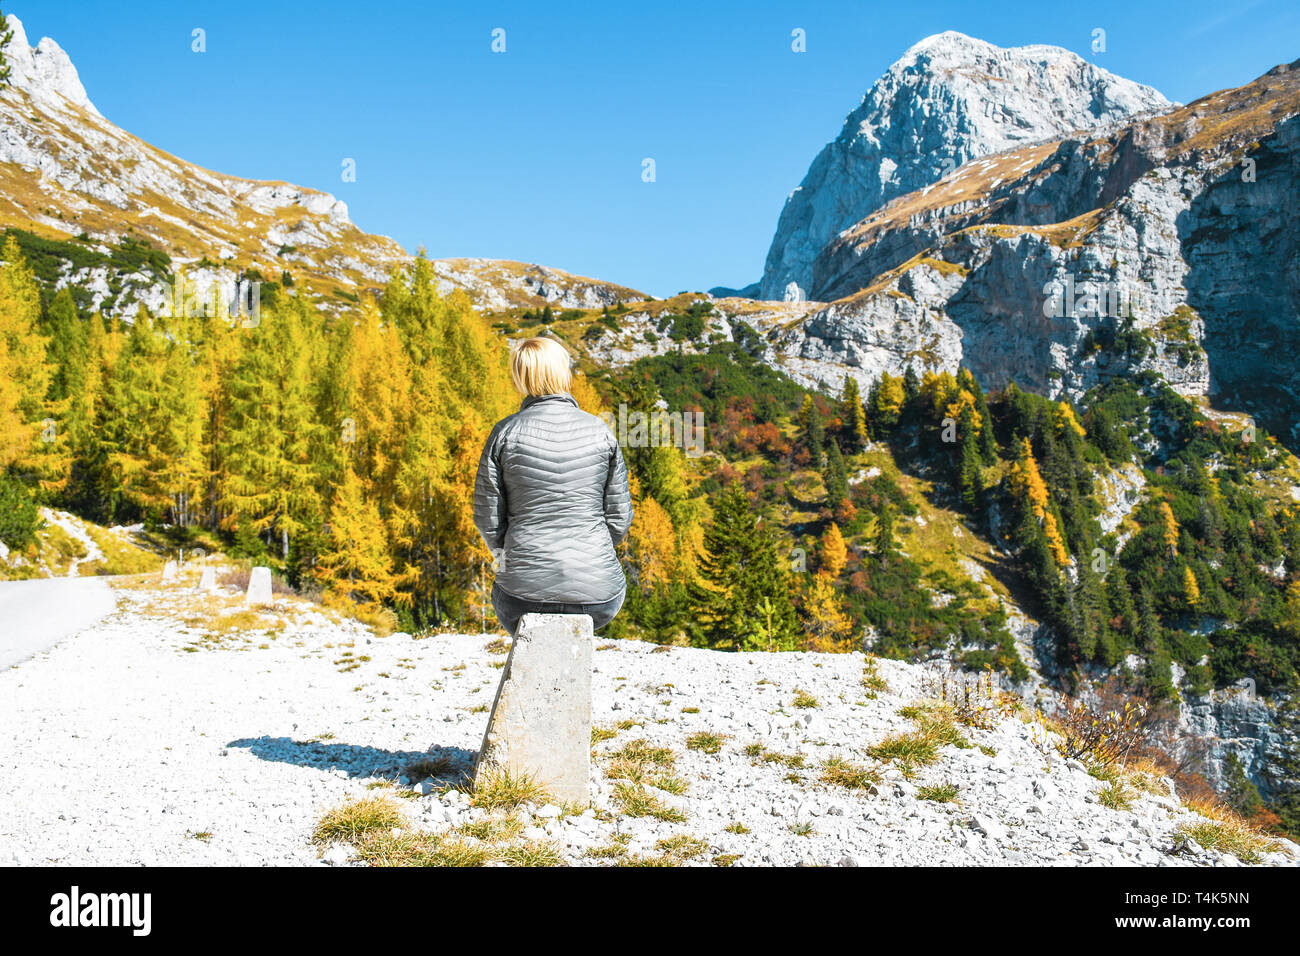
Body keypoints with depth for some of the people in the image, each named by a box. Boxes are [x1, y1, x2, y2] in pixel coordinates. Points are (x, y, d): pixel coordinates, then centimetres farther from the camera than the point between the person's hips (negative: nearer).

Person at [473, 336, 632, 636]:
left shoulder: (506, 432, -5)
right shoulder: (600, 431, -2)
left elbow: (487, 518, -1)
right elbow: (619, 519, 1)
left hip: (525, 593, -1)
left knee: (503, 595, 33)